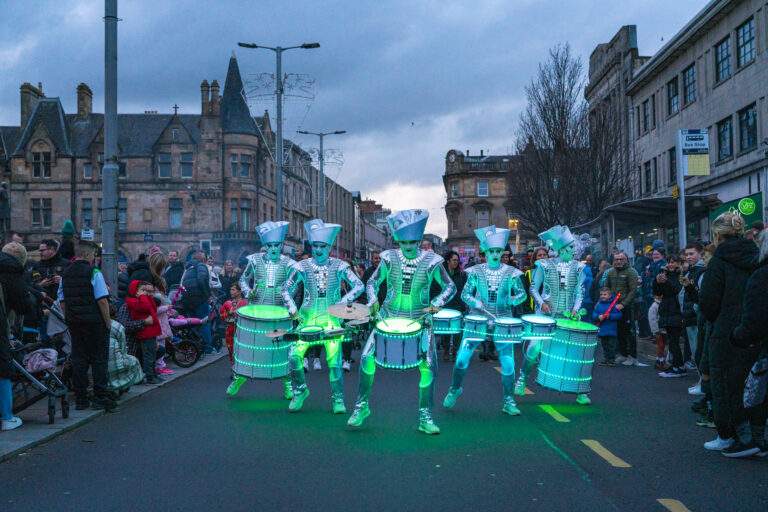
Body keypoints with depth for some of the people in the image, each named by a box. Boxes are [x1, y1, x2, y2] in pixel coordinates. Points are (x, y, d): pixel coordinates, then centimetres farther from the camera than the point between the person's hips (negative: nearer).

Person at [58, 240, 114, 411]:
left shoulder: (65, 274, 10)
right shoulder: (94, 273, -11)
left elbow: (62, 301, 13)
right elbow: (102, 301, -14)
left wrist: (69, 320, 19)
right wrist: (108, 322, -7)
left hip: (73, 321, 6)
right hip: (94, 321, -6)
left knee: (78, 358, 9)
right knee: (99, 358, 1)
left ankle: (80, 398, 11)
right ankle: (100, 397, 2)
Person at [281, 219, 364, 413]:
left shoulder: (338, 266, -2)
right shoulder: (302, 266, 1)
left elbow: (358, 285, -2)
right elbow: (285, 290, 9)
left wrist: (342, 303, -12)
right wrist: (293, 311, -3)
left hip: (332, 318, -1)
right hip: (308, 318, 1)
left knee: (334, 360, -8)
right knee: (294, 354, -13)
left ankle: (337, 399, 13)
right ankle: (300, 390, 12)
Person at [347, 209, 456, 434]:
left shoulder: (431, 261, -8)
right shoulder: (389, 259, -3)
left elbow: (450, 286, 1)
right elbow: (372, 282, 9)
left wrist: (437, 303, -16)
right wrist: (373, 300, -10)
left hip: (419, 320, -1)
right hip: (389, 317, 1)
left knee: (428, 365, -14)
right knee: (367, 358, -11)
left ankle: (425, 418, 1)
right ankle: (361, 406, 10)